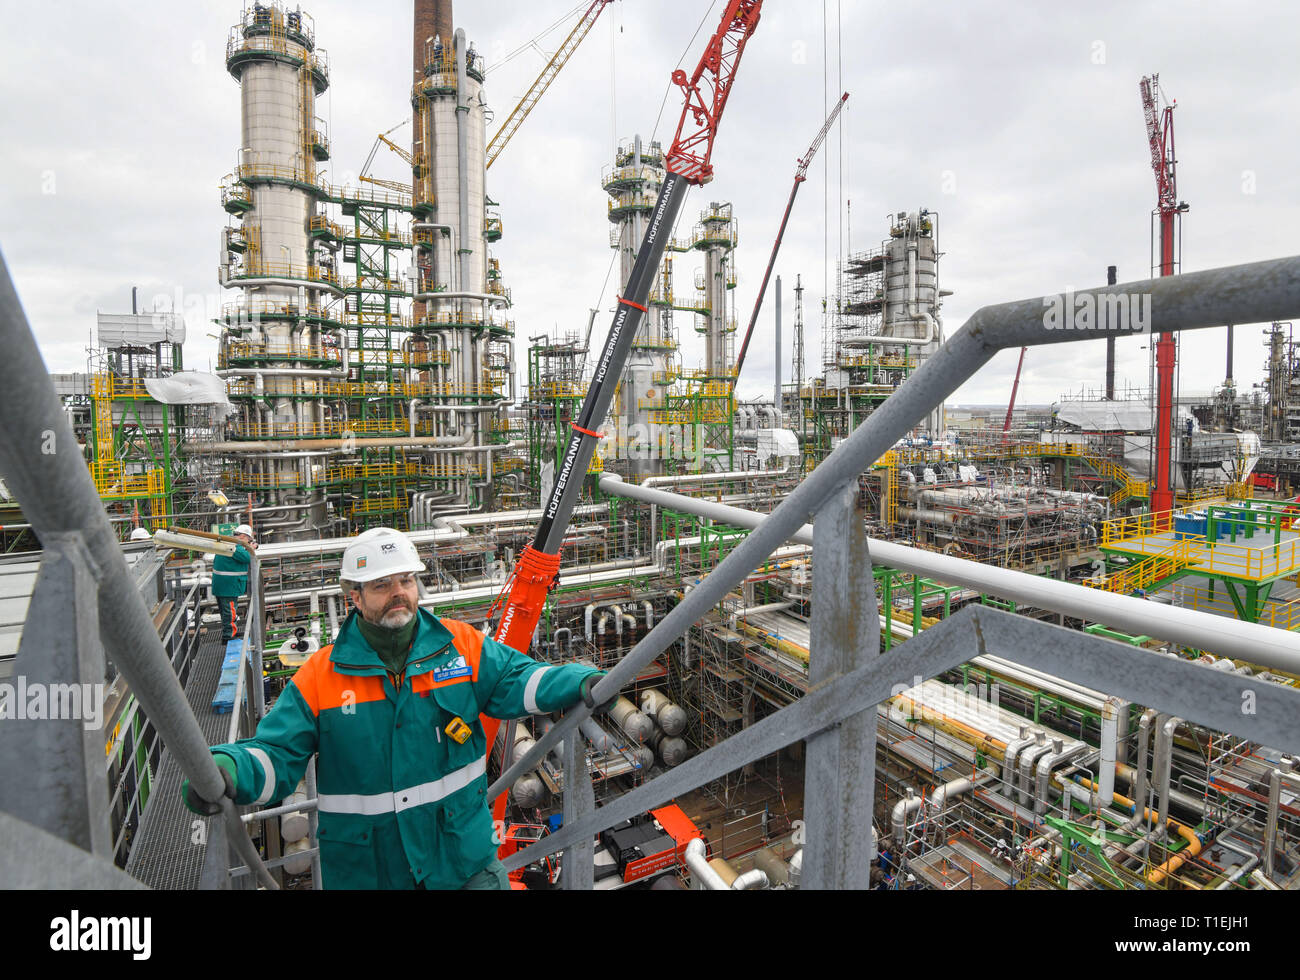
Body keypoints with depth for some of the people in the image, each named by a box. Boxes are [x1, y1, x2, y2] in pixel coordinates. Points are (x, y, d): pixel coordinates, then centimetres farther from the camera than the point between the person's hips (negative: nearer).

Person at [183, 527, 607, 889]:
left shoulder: (462, 645, -7)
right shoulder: (319, 677, -9)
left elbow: (516, 679, -4)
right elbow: (275, 754, -7)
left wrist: (580, 684, -19)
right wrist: (227, 767, -29)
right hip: (365, 870, 0)